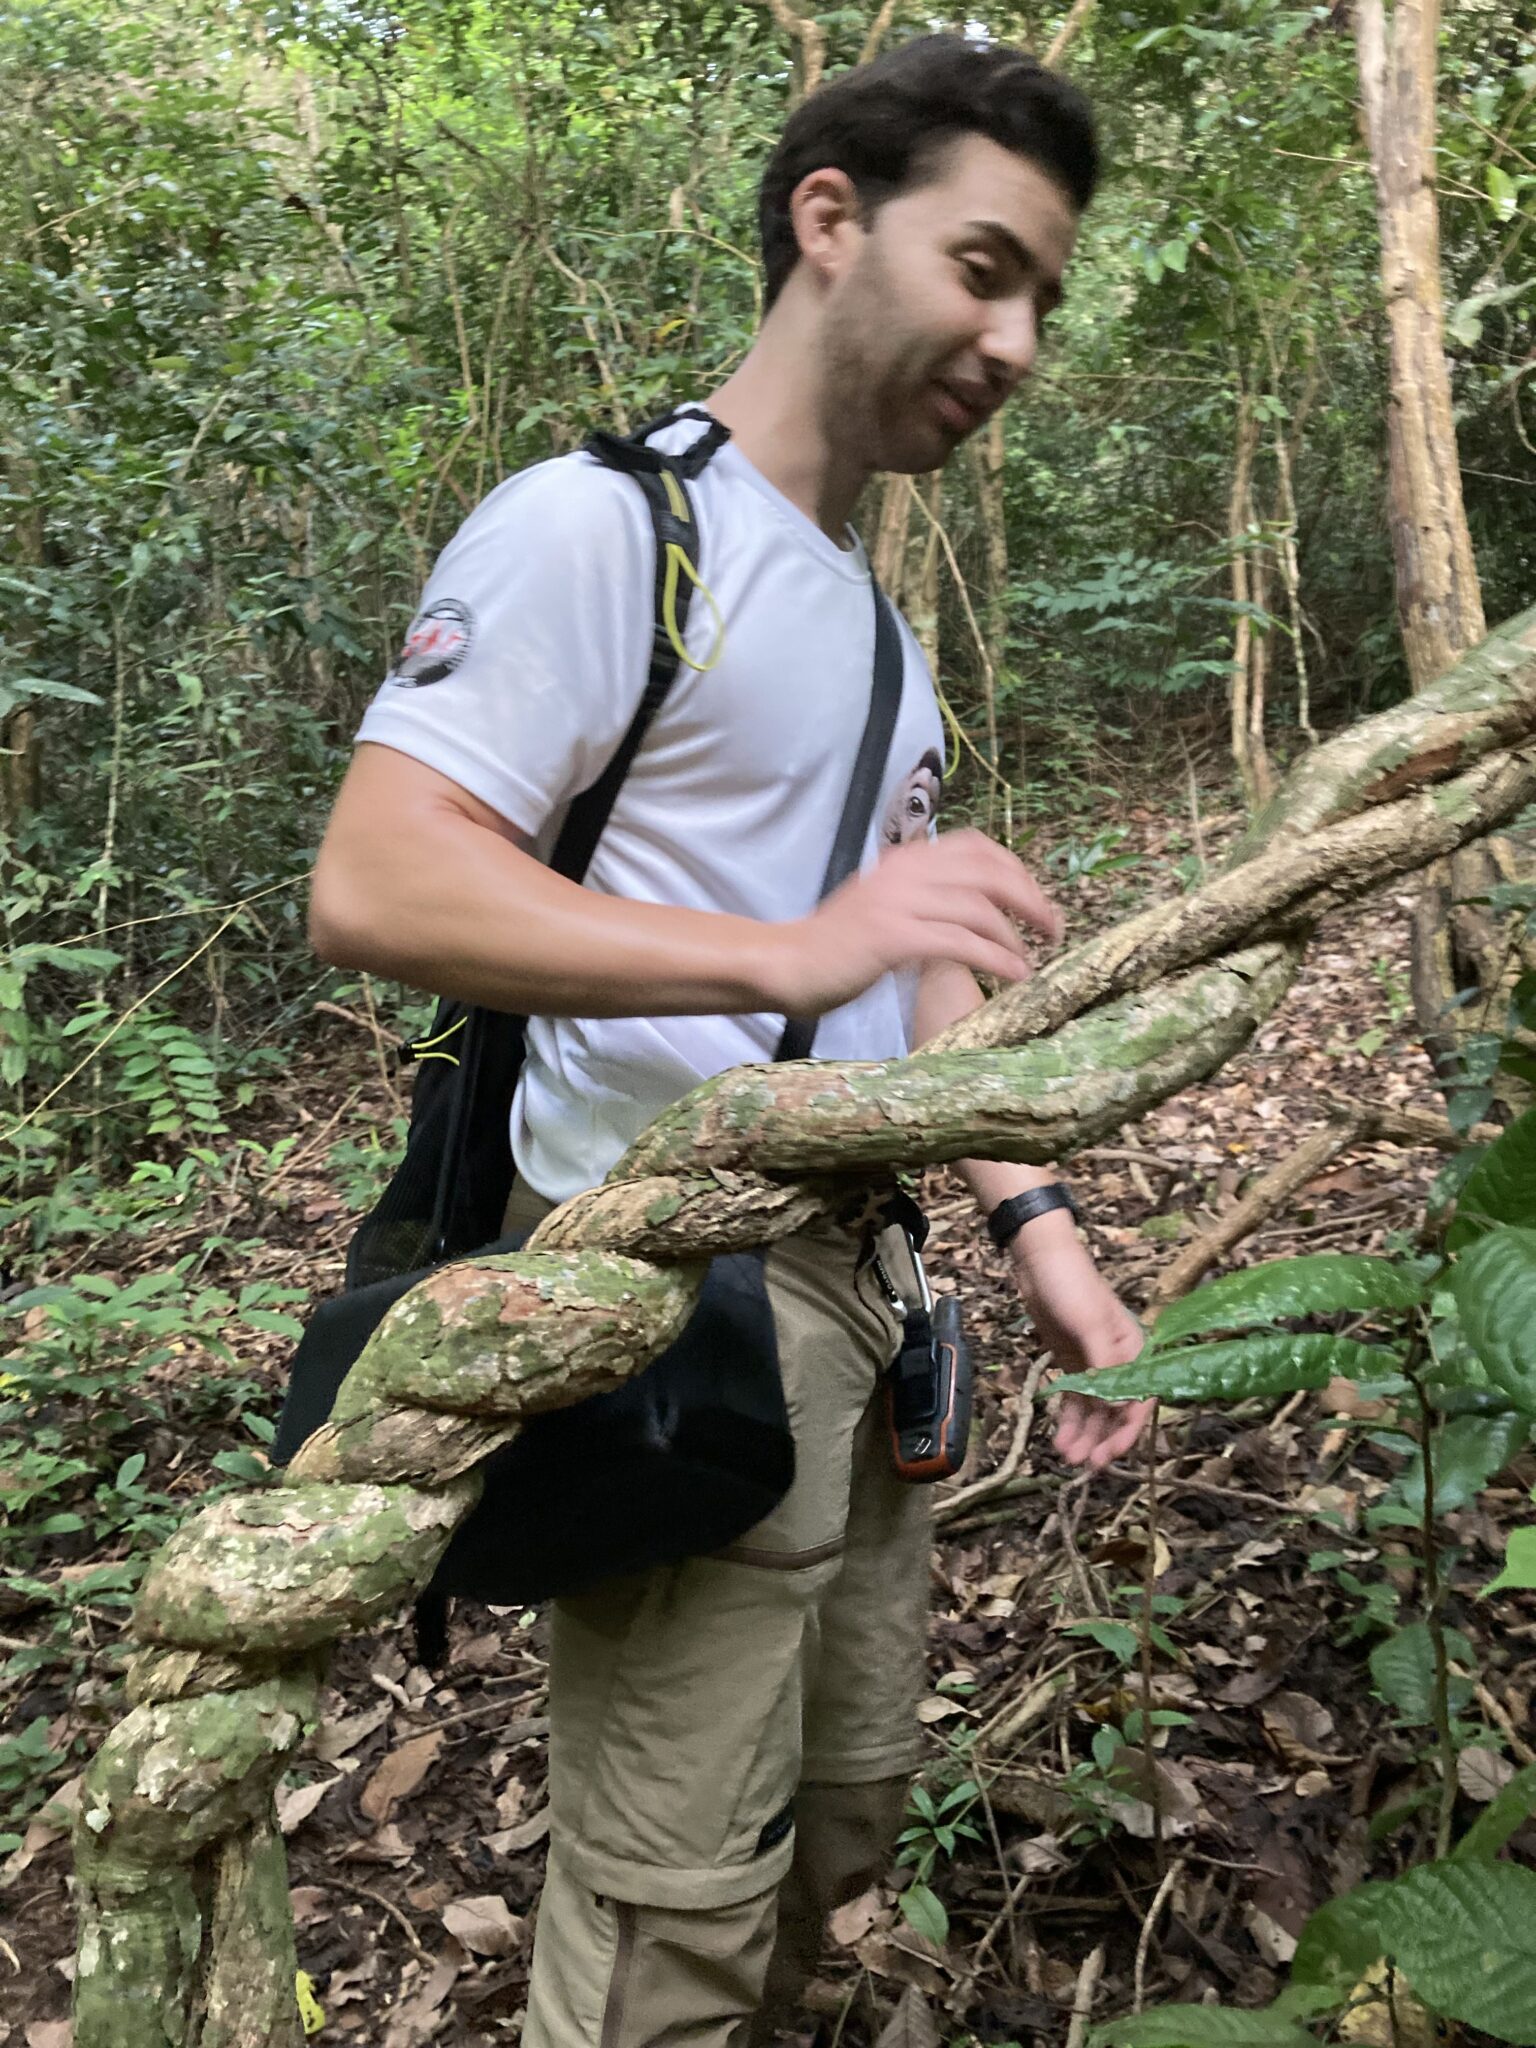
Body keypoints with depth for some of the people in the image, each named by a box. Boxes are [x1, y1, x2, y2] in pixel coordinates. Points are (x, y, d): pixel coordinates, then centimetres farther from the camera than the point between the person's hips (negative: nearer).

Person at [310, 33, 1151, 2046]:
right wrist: (790, 951, -30)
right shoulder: (601, 522, -11)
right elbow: (371, 885, -21)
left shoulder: (874, 621, 16)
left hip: (850, 1277, 9)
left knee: (848, 1808, 20)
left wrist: (1037, 1221, 5)